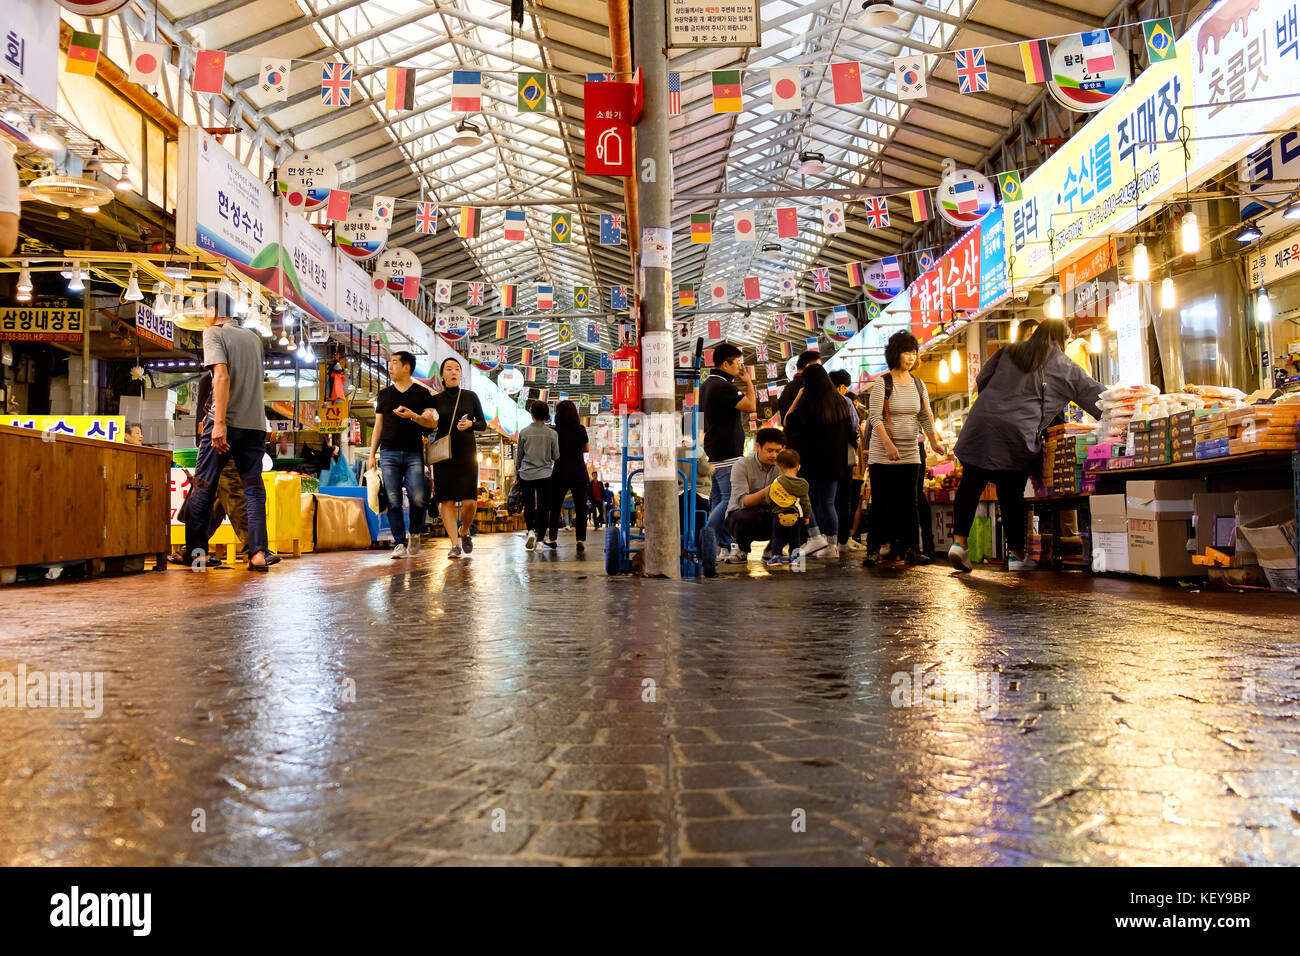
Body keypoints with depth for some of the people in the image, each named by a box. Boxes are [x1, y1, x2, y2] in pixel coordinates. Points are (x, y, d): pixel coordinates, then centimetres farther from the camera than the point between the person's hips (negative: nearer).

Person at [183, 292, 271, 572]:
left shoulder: (213, 333, -1)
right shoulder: (253, 337, 17)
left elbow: (222, 375, -15)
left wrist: (219, 422, -21)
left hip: (226, 422, -5)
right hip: (256, 423, 5)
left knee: (203, 485, 6)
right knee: (254, 487, 3)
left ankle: (196, 549, 10)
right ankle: (258, 552, -7)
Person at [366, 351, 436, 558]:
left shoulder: (422, 393, 8)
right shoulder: (385, 394, 15)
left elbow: (431, 422, 0)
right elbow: (378, 426, 16)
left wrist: (413, 415, -20)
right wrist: (371, 454, 9)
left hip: (414, 453, -2)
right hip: (389, 453, 2)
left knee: (418, 499, -12)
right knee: (393, 501, -4)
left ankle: (415, 534, 12)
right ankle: (400, 543, 1)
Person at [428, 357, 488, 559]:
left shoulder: (470, 397, 7)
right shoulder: (435, 400, 7)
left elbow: (483, 425, 11)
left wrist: (471, 424, -8)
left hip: (466, 453, 0)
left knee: (469, 501, -9)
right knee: (447, 500, -7)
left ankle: (465, 531, 20)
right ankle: (455, 544, -3)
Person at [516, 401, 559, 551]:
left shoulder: (524, 432, -2)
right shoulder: (552, 433, -4)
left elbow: (519, 455, 6)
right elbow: (556, 457, 2)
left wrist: (517, 472, 20)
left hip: (526, 475, 1)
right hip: (545, 475, -1)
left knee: (528, 506, 13)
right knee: (543, 507, 7)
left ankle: (531, 531, -9)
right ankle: (539, 538, 2)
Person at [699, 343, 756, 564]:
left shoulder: (706, 385, 17)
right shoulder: (722, 386, -15)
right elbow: (751, 406, -17)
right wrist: (748, 382, -4)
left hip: (714, 452, 11)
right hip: (727, 453, -11)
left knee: (718, 499, 8)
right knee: (730, 499, -10)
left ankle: (724, 547, 11)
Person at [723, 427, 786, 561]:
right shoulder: (742, 466, -14)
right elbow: (741, 501, -26)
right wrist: (765, 492, -44)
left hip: (769, 517, 4)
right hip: (739, 514, -4)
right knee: (748, 517, -39)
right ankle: (741, 547, -3)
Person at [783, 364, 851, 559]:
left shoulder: (807, 403, -13)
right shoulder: (840, 401, 3)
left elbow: (788, 422, -2)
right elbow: (849, 431, 11)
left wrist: (797, 398, 0)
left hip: (811, 459, -5)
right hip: (834, 460, 5)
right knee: (828, 503, 10)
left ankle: (815, 537, -4)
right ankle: (833, 546, 8)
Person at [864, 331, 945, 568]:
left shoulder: (918, 384, 9)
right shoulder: (882, 382, -7)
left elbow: (925, 416, 12)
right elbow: (874, 417, -14)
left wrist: (934, 441, -2)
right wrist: (888, 444, -25)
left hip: (910, 453, 5)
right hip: (882, 454, -5)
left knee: (907, 502, 4)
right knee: (881, 502, -3)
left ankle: (904, 548, 10)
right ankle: (873, 549, 3)